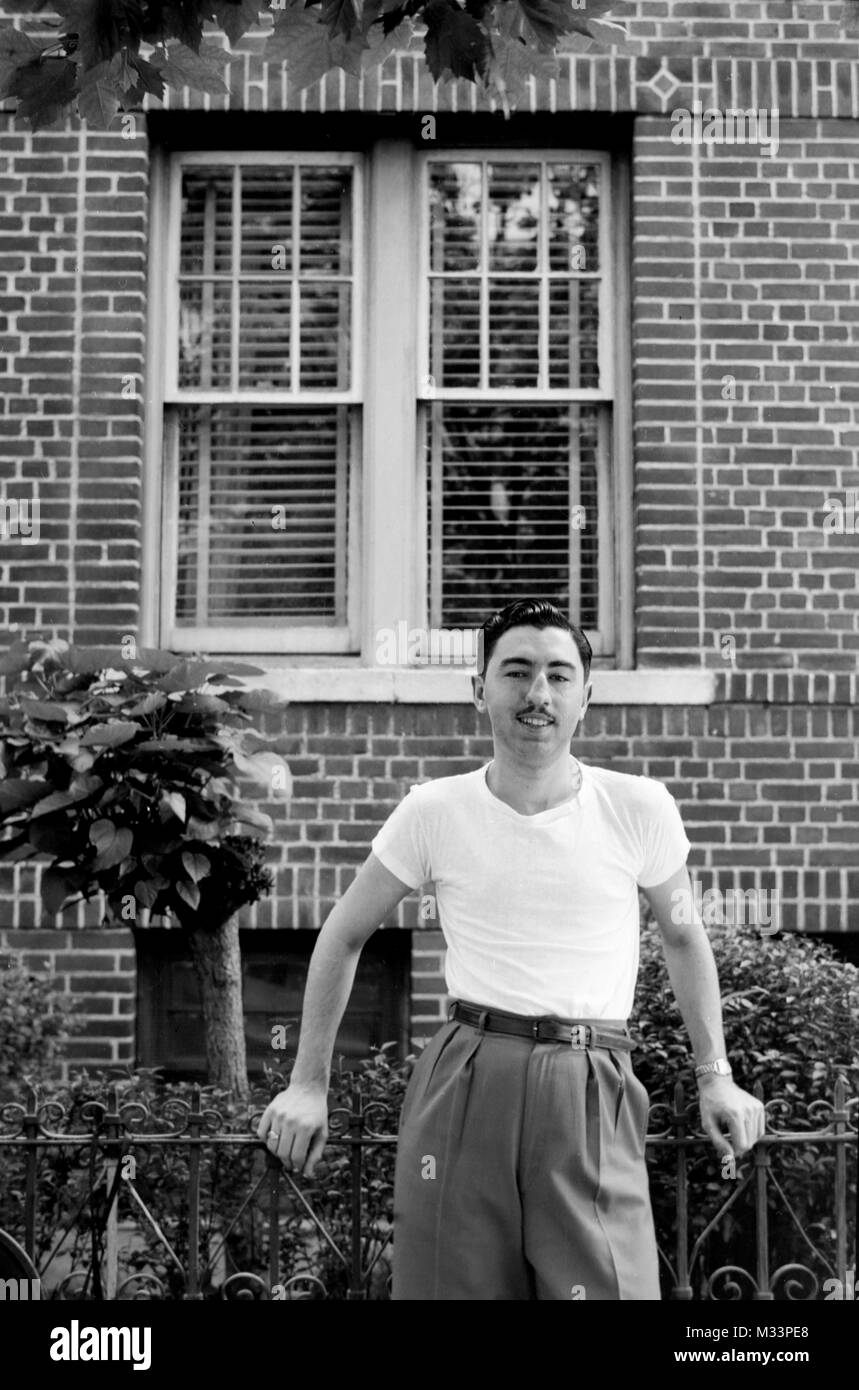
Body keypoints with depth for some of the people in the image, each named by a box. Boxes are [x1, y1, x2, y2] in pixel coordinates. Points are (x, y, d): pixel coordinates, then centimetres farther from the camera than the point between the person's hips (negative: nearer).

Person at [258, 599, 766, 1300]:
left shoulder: (640, 808, 1)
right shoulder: (434, 811, 1)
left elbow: (683, 937, 18)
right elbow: (343, 937, 13)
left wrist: (716, 1075, 17)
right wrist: (308, 1084, 12)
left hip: (593, 1093, 0)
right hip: (463, 1084, 1)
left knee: (611, 1287, -11)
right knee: (451, 1285, 4)